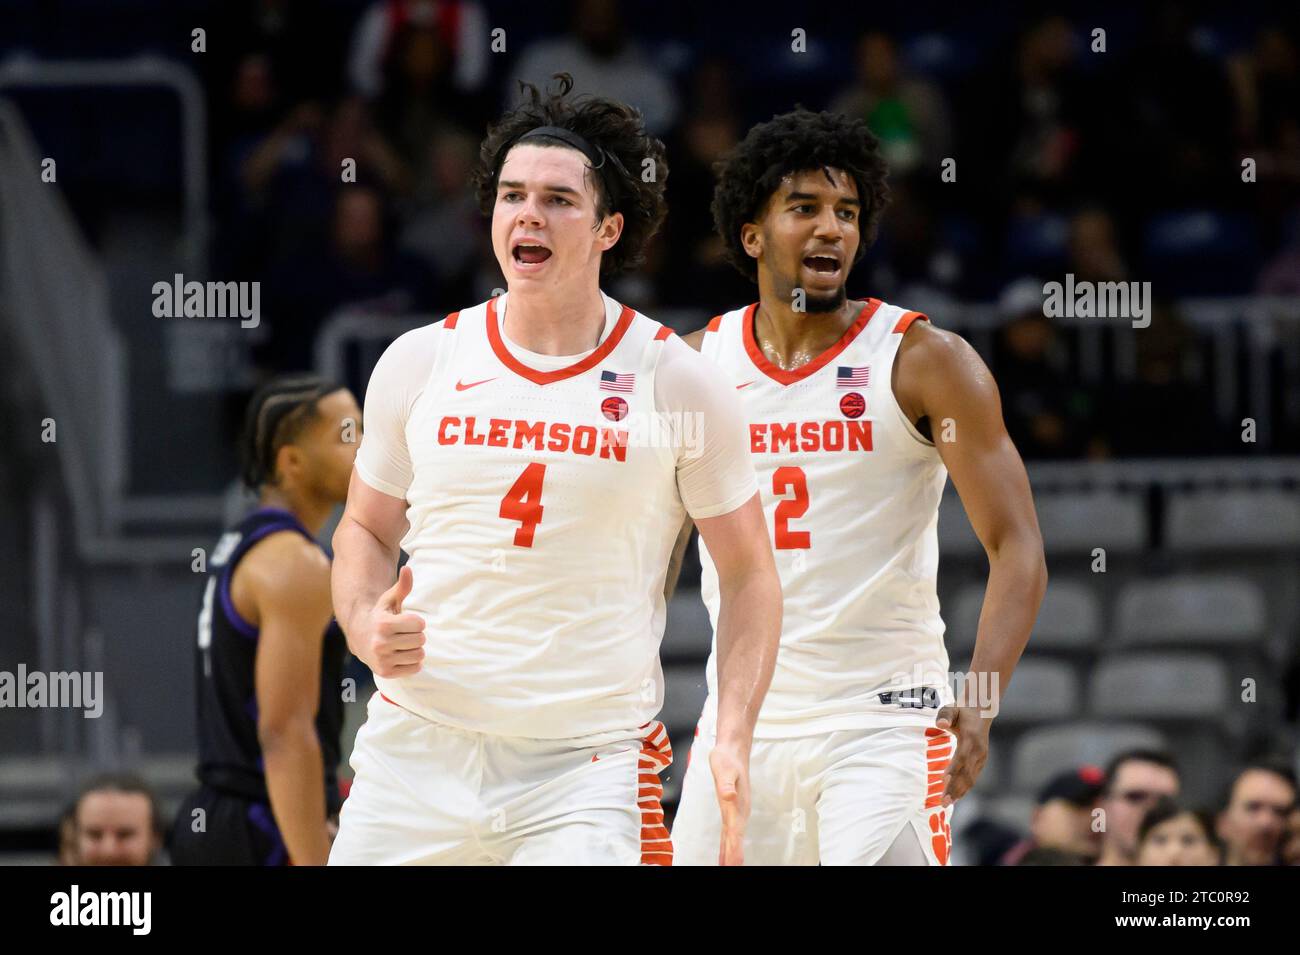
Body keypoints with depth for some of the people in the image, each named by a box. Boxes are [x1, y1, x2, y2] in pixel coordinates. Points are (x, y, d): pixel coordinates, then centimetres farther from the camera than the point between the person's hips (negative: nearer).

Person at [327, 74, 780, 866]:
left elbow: (748, 571, 5)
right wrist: (367, 627, -3)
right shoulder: (418, 363, 5)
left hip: (587, 766, -3)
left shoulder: (677, 381, -1)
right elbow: (367, 528, 19)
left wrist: (735, 735, -6)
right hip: (416, 744, 3)